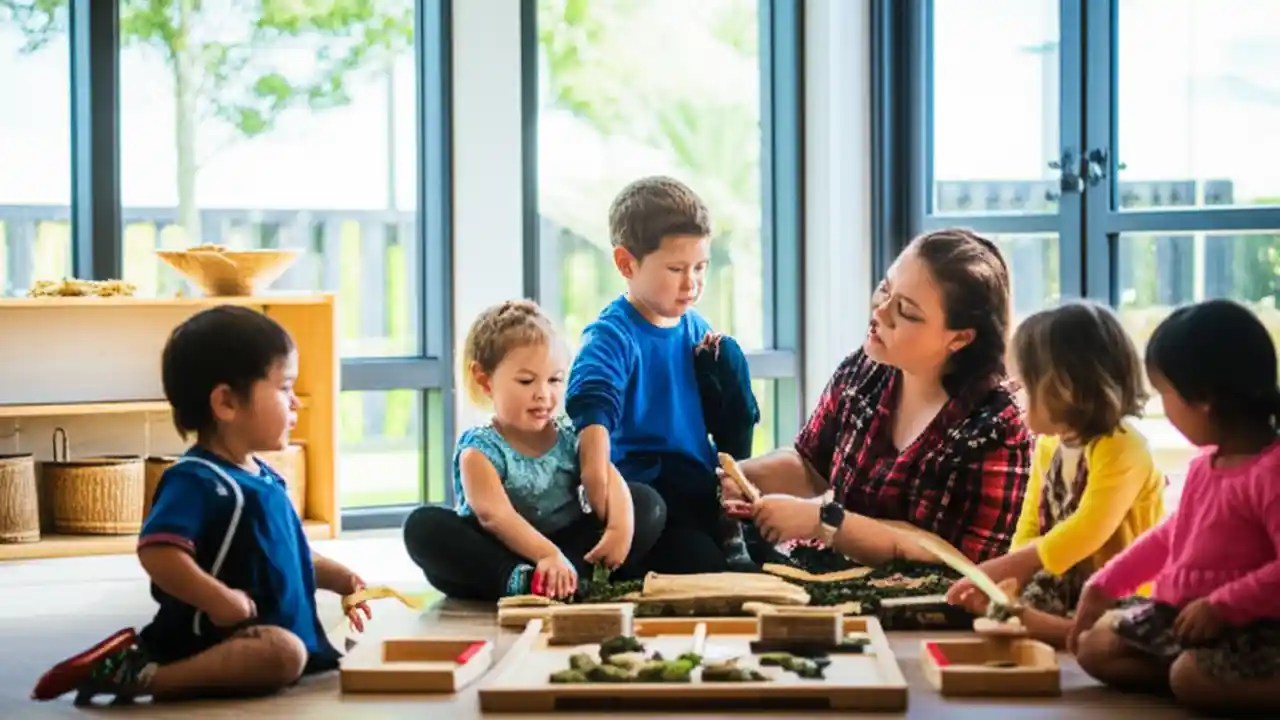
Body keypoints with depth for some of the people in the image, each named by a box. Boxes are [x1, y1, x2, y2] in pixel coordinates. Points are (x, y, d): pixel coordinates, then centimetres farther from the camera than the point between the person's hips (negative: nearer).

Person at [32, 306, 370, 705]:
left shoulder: (263, 479, 15)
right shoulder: (197, 480, -18)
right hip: (208, 637, -11)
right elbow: (157, 552, -31)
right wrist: (219, 600, -29)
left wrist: (339, 577, 17)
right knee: (282, 653, -33)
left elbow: (286, 554, 28)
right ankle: (140, 675, -25)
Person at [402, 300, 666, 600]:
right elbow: (493, 514, -25)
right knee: (424, 525, -27)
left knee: (648, 503, -11)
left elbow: (607, 484, -11)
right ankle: (521, 583, -43)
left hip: (569, 548, 3)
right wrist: (547, 553, -42)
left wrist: (621, 527, -34)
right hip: (499, 558, -3)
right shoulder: (480, 450, -8)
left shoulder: (569, 440, 6)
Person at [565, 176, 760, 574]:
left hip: (702, 485, 8)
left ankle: (731, 527, 3)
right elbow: (593, 420, -29)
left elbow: (732, 416, 21)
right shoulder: (611, 337, -13)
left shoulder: (695, 328, 10)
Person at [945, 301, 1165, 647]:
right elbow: (1030, 528, 11)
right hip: (1064, 590, 8)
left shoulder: (1121, 449, -16)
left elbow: (1088, 531, -26)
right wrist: (1007, 577, -9)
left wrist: (1010, 566, -27)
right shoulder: (1048, 447, 10)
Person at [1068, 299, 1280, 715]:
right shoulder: (1206, 462, 10)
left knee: (1191, 676, -35)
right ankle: (1210, 676, -9)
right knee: (1095, 647, 6)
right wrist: (1103, 586, 20)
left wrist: (1220, 606, -29)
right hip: (1177, 610, 10)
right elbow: (1170, 535, 21)